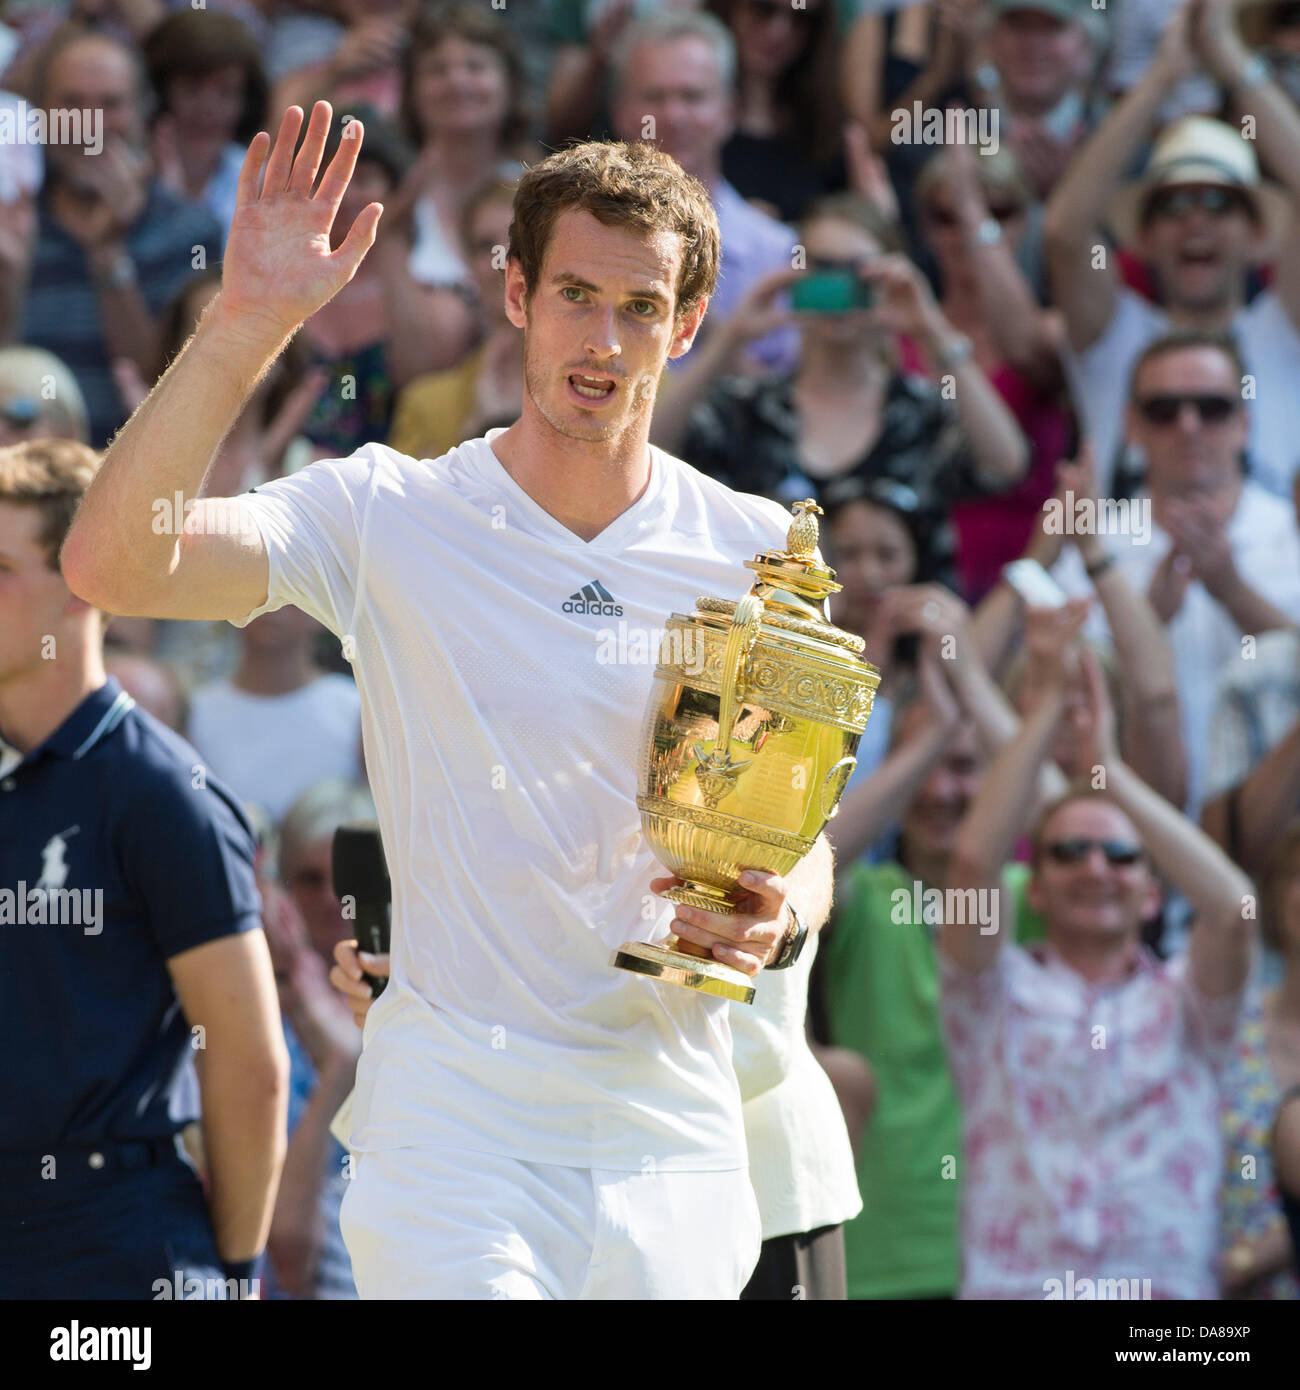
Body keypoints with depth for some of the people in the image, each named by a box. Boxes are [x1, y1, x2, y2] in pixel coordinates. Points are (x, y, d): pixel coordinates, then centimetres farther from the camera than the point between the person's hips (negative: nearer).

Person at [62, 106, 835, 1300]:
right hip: (455, 1123, -3)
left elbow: (805, 834, 12)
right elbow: (112, 564, -16)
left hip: (673, 1135, 3)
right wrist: (247, 323, -23)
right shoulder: (389, 517, -2)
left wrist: (777, 918, -12)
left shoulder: (754, 551, 5)